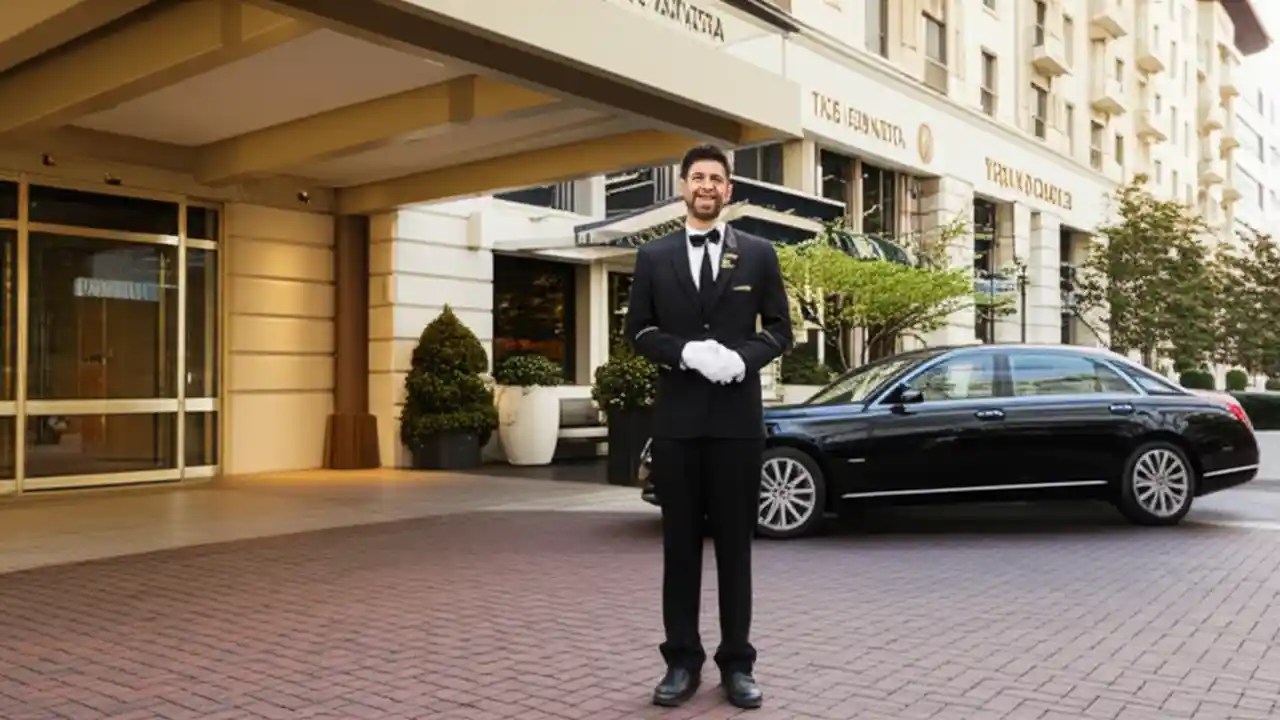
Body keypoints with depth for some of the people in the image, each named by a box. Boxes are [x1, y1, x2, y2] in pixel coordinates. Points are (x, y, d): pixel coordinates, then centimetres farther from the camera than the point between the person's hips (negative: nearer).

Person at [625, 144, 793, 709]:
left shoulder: (759, 254, 7)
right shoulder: (653, 256, 8)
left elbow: (779, 329, 6)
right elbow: (638, 329, 5)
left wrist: (742, 358, -14)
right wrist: (686, 352, -13)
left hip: (737, 416, -1)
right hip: (677, 416, 1)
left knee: (735, 542, 6)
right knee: (680, 542, 7)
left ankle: (736, 663, 16)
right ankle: (682, 661, 16)